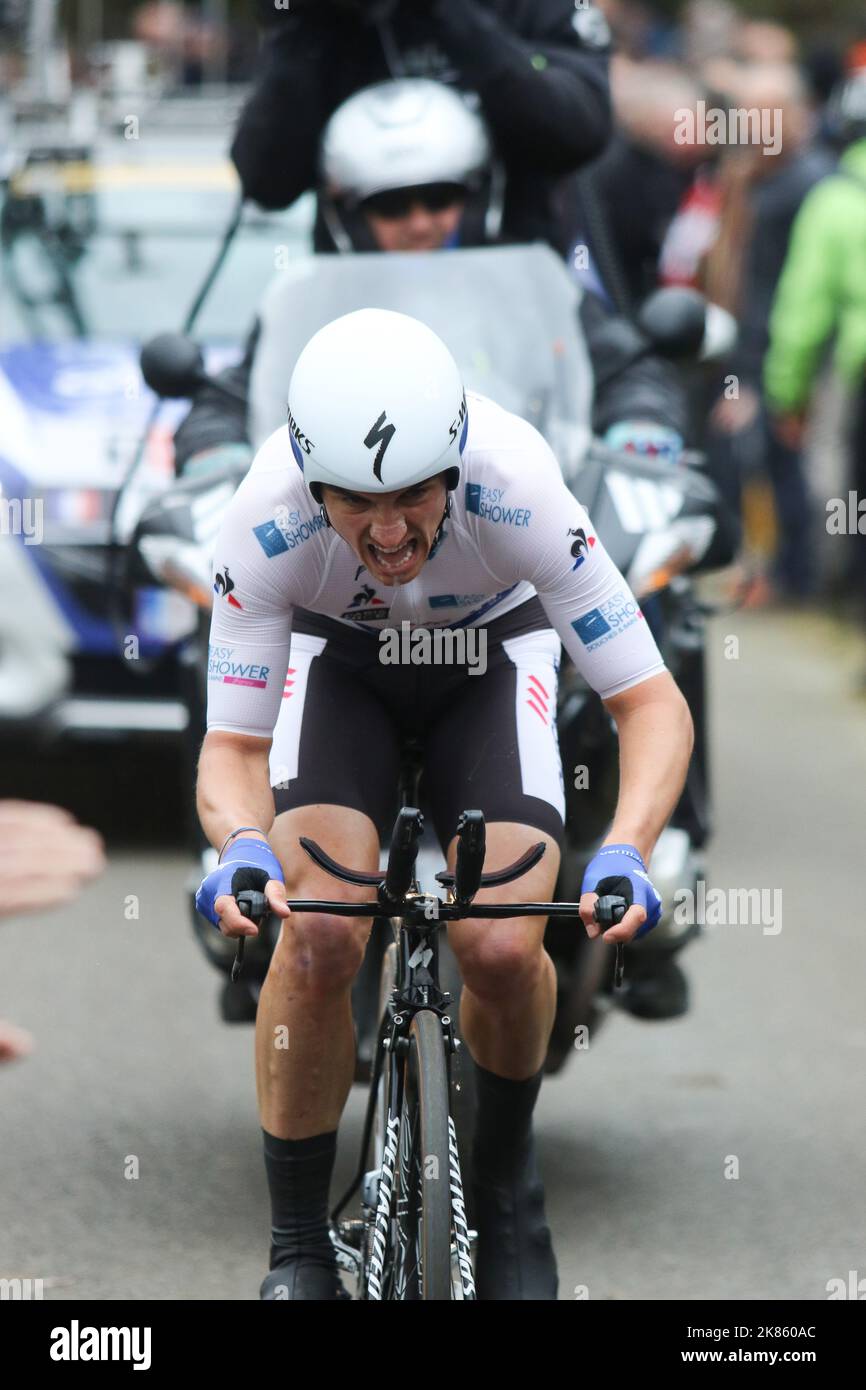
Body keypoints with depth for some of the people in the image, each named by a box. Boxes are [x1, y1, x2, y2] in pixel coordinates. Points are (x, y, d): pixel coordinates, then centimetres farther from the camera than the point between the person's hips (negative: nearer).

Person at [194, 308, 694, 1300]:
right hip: (339, 656, 0)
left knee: (503, 951, -21)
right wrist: (242, 846, -47)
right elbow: (234, 744, -25)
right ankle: (297, 1250, -7)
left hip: (494, 647, 0)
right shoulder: (265, 520, -35)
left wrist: (626, 851, -47)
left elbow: (652, 704, -29)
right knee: (318, 936, -24)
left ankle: (502, 1175, 11)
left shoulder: (518, 493, -37)